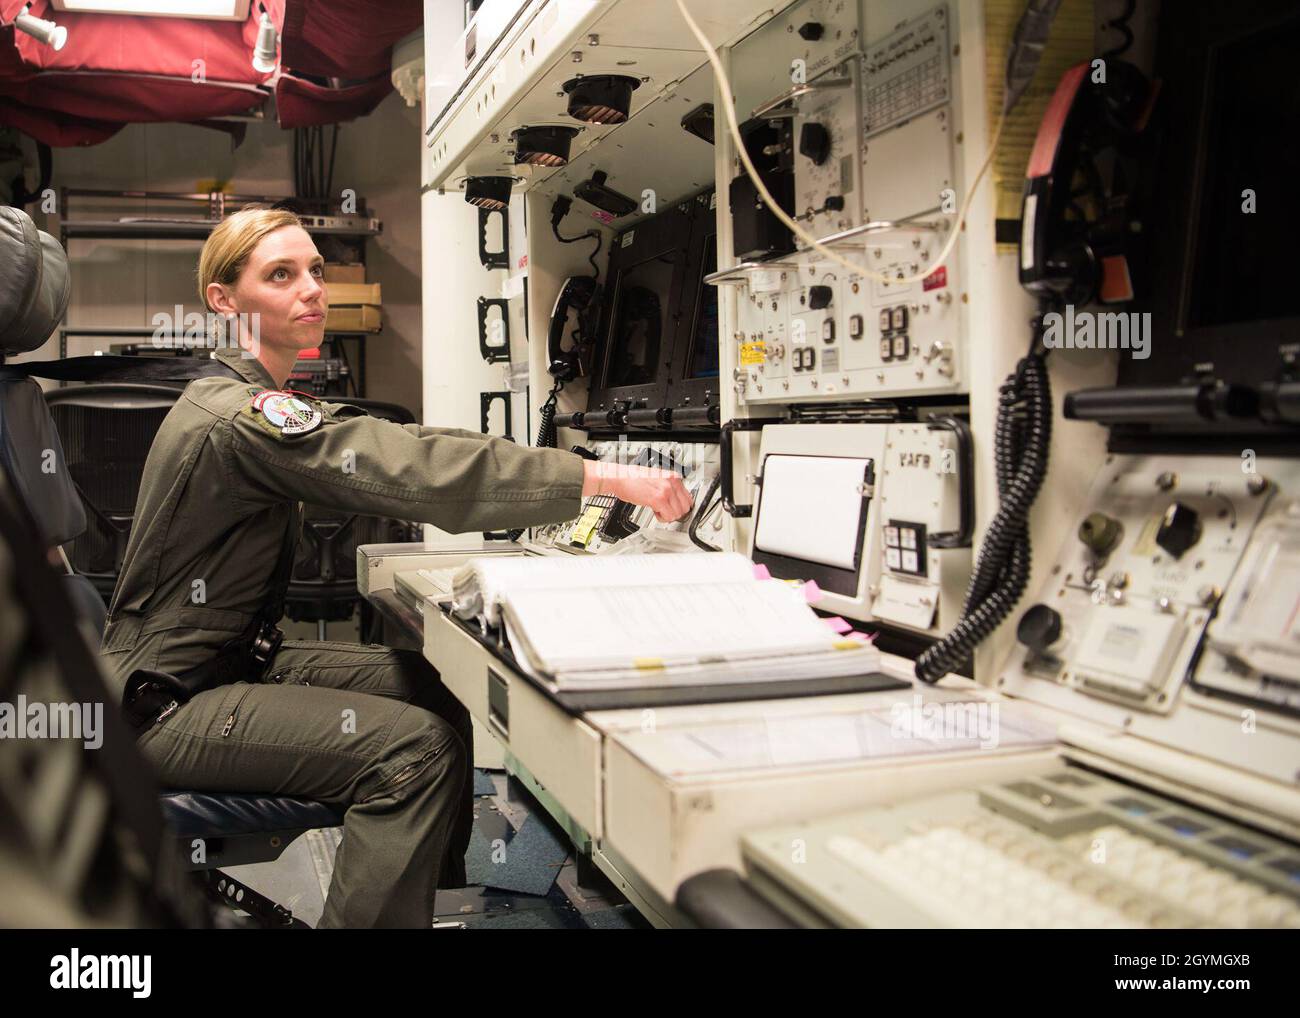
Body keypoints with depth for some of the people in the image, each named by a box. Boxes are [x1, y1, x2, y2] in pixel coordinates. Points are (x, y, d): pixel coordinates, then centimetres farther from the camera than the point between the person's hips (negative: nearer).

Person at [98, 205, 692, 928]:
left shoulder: (261, 404, 9)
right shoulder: (240, 418, -23)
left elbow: (386, 446, 6)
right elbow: (417, 474, -31)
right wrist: (605, 478, -32)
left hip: (235, 659, 10)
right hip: (168, 701, -10)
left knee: (436, 686, 3)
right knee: (414, 747, -22)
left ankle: (442, 888, 15)